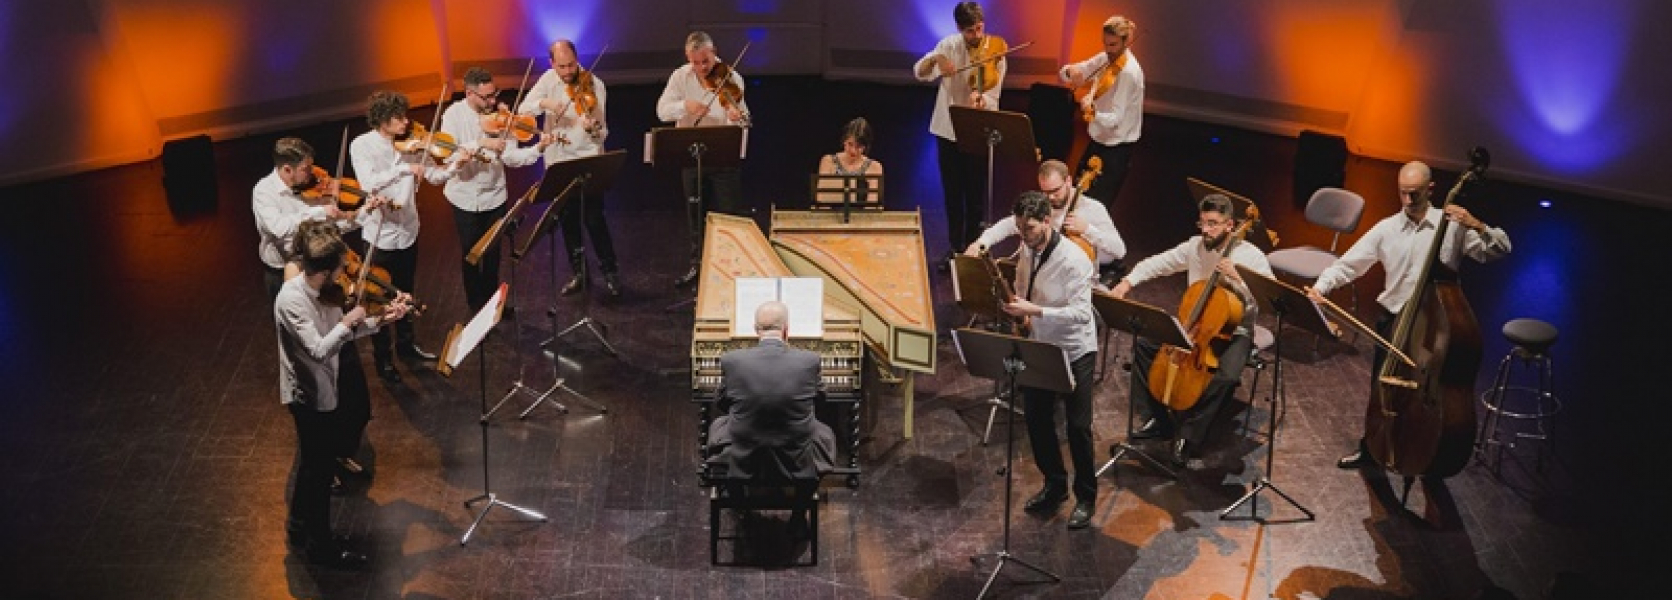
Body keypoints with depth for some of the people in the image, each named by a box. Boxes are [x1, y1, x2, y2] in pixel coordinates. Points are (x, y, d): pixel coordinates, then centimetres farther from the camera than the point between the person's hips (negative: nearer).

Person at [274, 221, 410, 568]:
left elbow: (342, 333, 7)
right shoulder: (292, 301, -29)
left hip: (319, 390, 9)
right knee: (320, 469, 5)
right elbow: (319, 350, -36)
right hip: (310, 396, -9)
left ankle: (300, 525, 44)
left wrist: (379, 321, -4)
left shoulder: (320, 292, -3)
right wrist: (347, 321, -26)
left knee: (313, 461, 25)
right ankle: (320, 545, 20)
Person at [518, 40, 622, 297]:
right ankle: (579, 273, 26)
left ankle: (610, 272, 9)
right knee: (567, 220, 12)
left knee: (593, 218, -7)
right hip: (557, 161, 5)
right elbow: (523, 109, -7)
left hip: (586, 160, -4)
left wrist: (594, 129, -41)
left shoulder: (593, 85, -13)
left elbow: (601, 133, -17)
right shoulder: (549, 79, -1)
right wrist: (543, 103, -25)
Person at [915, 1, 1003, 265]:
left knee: (976, 196, 2)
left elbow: (992, 98, -16)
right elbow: (919, 72, -14)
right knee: (952, 193, 14)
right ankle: (955, 248, 29)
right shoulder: (949, 45, -4)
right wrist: (935, 58, -34)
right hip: (947, 130, 3)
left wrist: (980, 99, -39)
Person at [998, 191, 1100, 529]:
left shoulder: (1073, 260, -24)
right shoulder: (1027, 250, -1)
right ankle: (1054, 484, 31)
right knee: (1036, 418, 13)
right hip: (1040, 346, 7)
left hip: (1074, 352, -7)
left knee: (1078, 426, 0)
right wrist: (1015, 304, -4)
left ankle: (1086, 497, 16)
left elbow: (1080, 312, -29)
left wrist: (1034, 310, -36)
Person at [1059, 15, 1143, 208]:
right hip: (1098, 139, 8)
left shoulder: (1129, 72, -23)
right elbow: (1064, 73, 2)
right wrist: (1071, 71, -21)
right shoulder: (1106, 59, 2)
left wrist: (1093, 112, -48)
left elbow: (1114, 118, -28)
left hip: (1116, 148, -8)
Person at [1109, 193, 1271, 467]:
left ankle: (1189, 434, -12)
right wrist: (1127, 282, -9)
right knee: (1144, 344, -9)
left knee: (1227, 376, -33)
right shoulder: (1194, 246, -1)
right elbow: (1156, 264, 7)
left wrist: (1237, 278, -30)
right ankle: (1156, 419, 3)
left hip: (1234, 332, -5)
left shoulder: (1252, 257, -14)